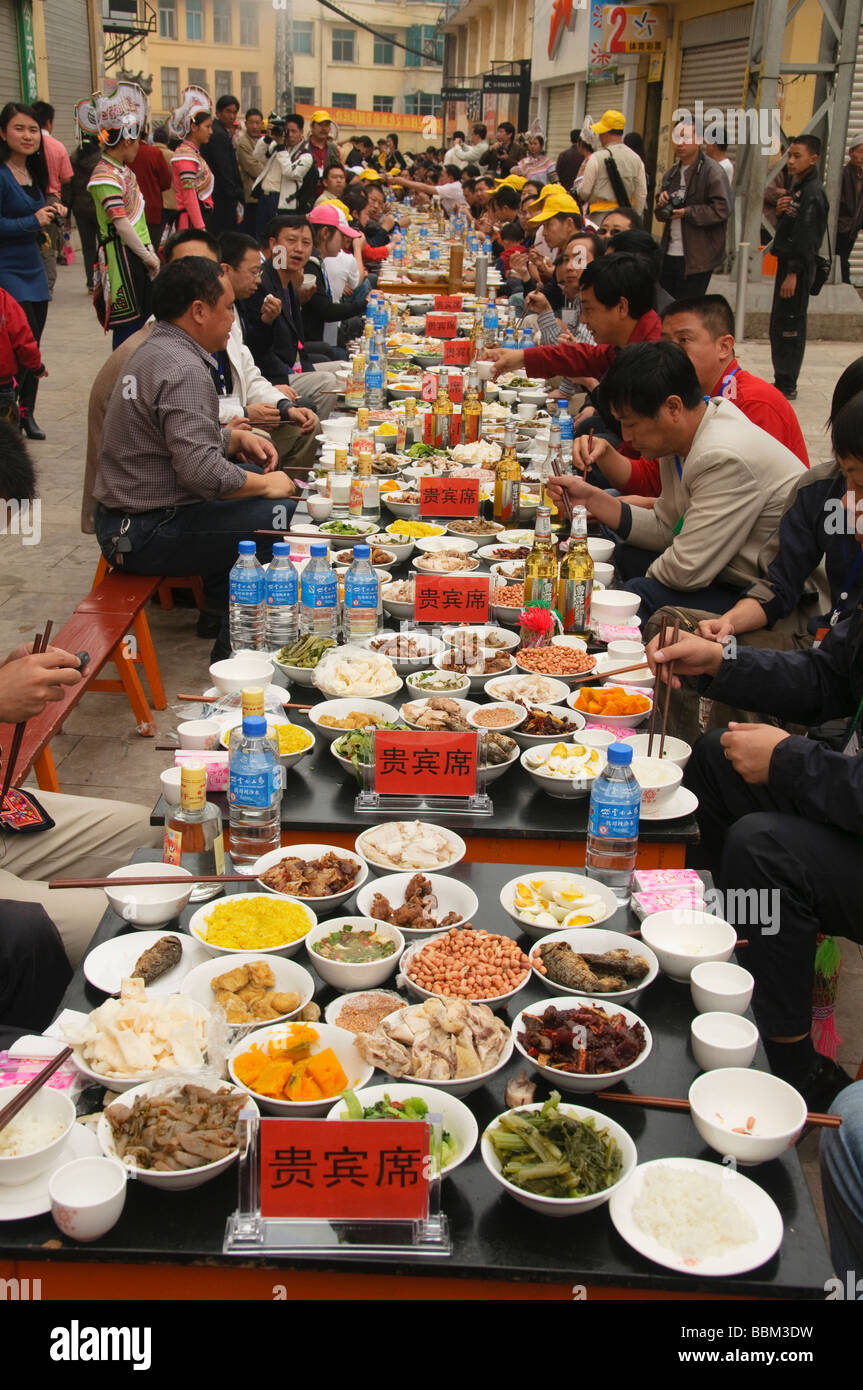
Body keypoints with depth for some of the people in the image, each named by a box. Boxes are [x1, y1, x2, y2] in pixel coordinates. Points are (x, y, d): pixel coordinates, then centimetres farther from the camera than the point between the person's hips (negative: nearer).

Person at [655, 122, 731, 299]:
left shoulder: (712, 171, -6)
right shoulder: (671, 173, 17)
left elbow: (722, 209, -16)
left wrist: (687, 212, -19)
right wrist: (662, 203, -1)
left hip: (697, 258, -7)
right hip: (668, 254, 7)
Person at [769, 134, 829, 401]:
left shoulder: (812, 193, -15)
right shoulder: (797, 188, 15)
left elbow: (805, 238, -21)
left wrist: (793, 273, -23)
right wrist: (780, 211, 1)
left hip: (798, 268, -10)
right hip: (787, 263, 10)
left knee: (789, 326, -7)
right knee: (778, 325, 14)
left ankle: (787, 386, -2)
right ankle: (782, 382, 22)